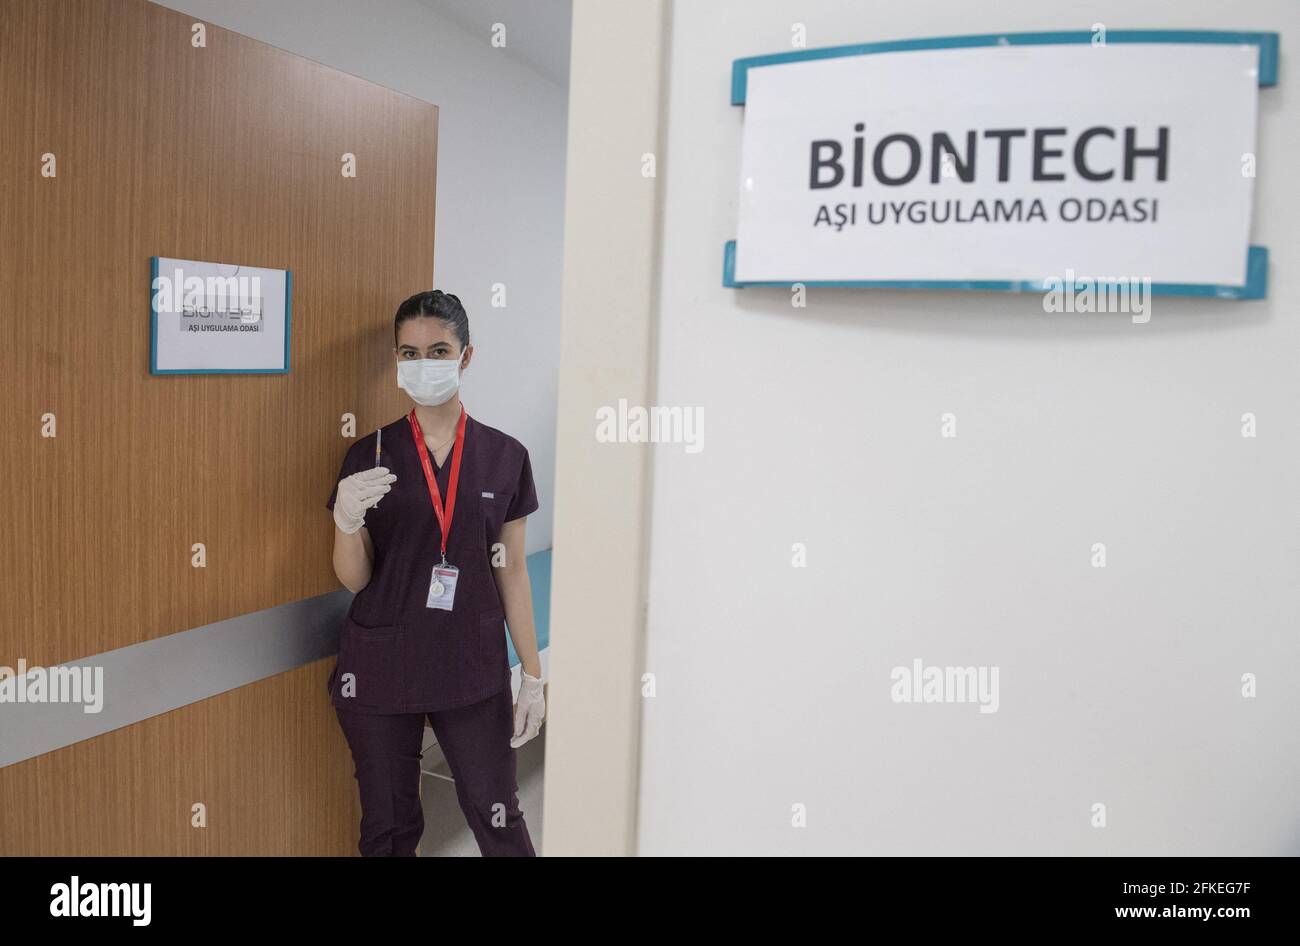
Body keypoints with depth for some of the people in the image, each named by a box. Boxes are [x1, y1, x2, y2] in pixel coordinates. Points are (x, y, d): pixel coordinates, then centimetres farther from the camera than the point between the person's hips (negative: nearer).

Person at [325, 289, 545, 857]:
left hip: (472, 667, 0)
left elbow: (511, 571, 4)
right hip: (380, 668, 0)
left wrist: (533, 674, 4)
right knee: (388, 828, 12)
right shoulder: (369, 456, -2)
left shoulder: (505, 457, -1)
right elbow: (353, 580, -1)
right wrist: (347, 521, -22)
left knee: (498, 821, 6)